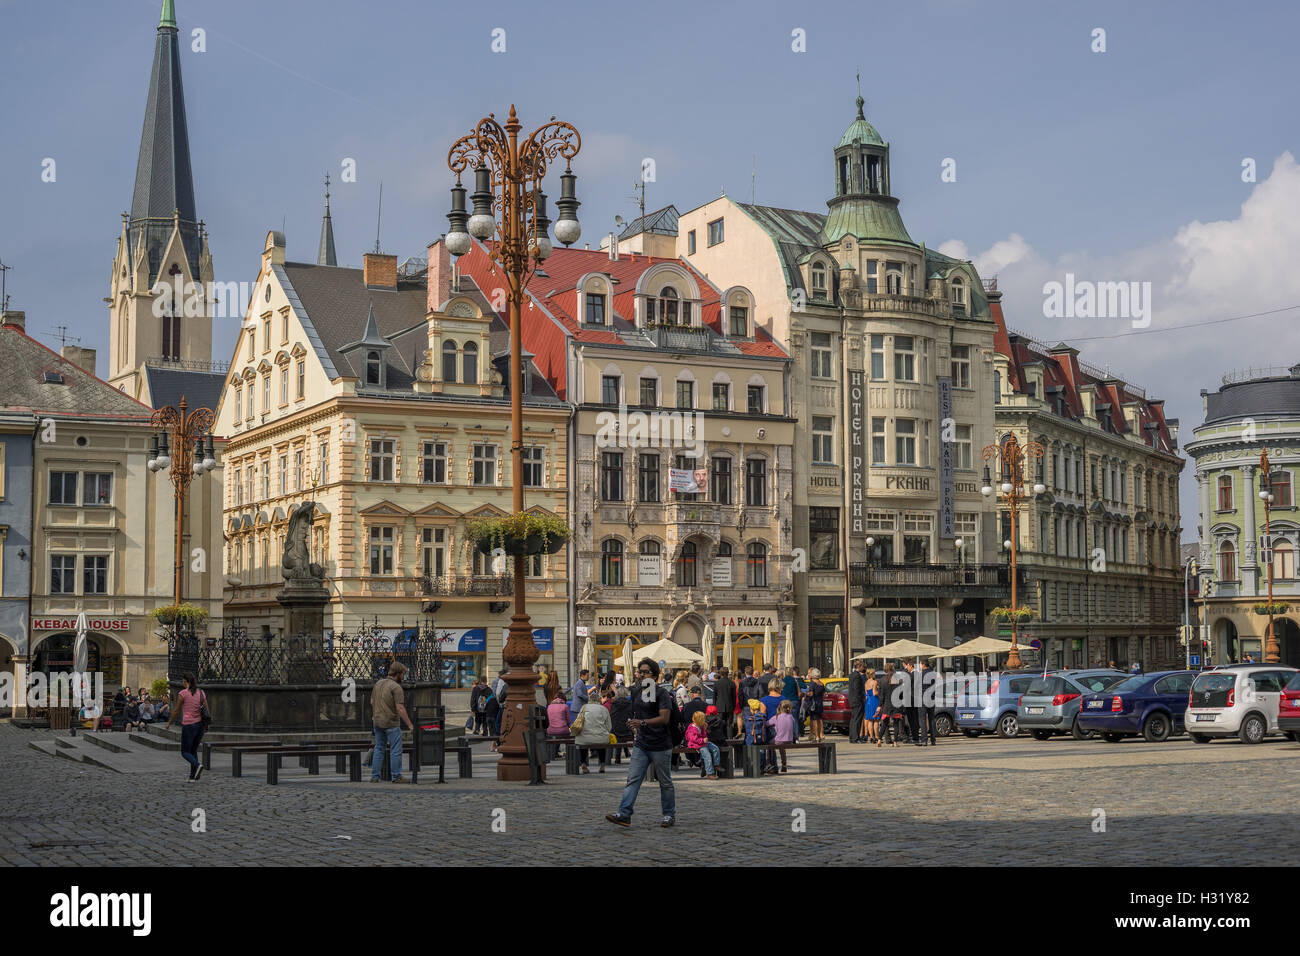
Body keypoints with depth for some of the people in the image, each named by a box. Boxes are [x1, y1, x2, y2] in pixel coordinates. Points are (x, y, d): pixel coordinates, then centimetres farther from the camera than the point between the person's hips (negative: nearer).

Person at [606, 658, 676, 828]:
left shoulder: (661, 693, -11)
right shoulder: (636, 692, 11)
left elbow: (664, 718, -22)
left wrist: (643, 723, -31)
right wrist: (633, 723, 15)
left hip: (660, 746, -6)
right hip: (641, 744, 6)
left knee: (665, 782, 7)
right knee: (633, 779, -5)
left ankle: (669, 814, 20)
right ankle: (624, 814, -11)